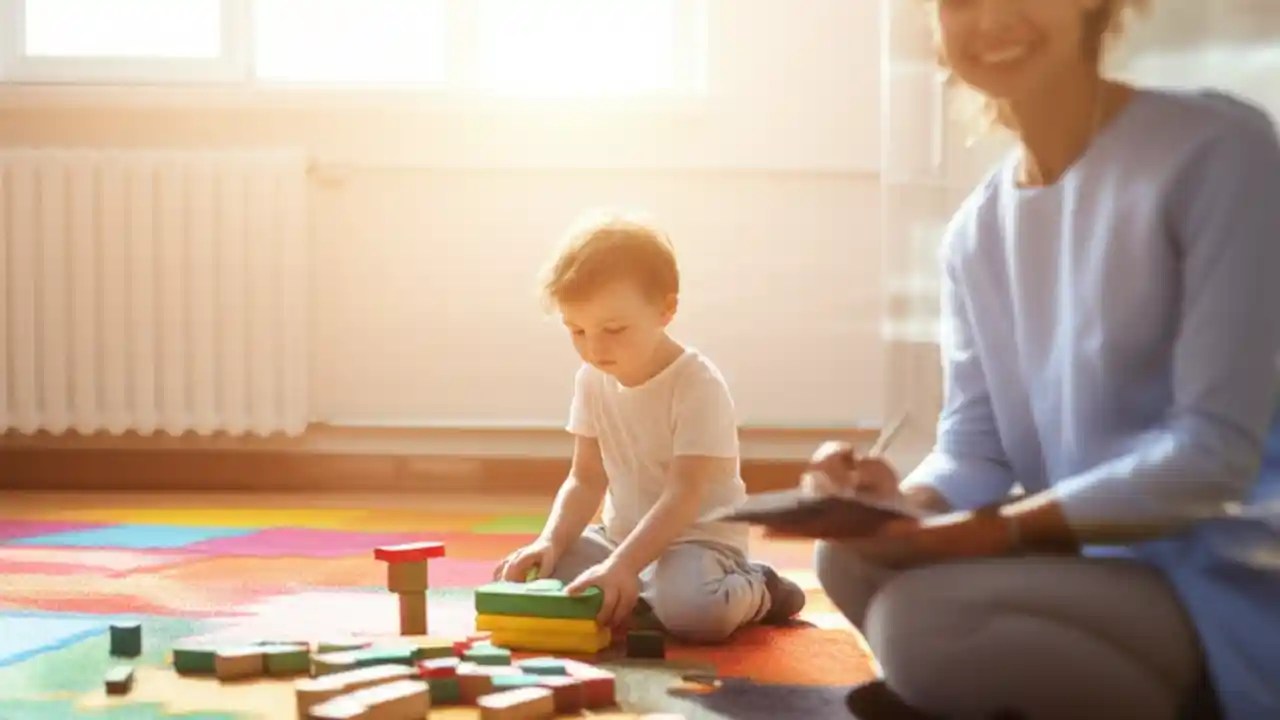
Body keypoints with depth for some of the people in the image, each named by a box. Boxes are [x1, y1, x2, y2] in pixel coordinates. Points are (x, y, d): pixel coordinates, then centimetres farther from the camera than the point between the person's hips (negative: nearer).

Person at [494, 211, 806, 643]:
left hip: (699, 538, -7)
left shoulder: (697, 385, -21)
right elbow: (587, 479, 3)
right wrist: (551, 541, -16)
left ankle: (755, 592, -3)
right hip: (624, 536, 7)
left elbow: (684, 496, -27)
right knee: (532, 571, -12)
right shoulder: (593, 380, -1)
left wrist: (623, 566, -38)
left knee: (692, 610, -37)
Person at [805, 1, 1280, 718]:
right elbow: (974, 449, 4)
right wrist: (904, 501, -20)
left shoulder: (1217, 148, -14)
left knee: (924, 615, -24)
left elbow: (1216, 450, -19)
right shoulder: (977, 231, 8)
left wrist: (994, 530, -22)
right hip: (1089, 553, 7)